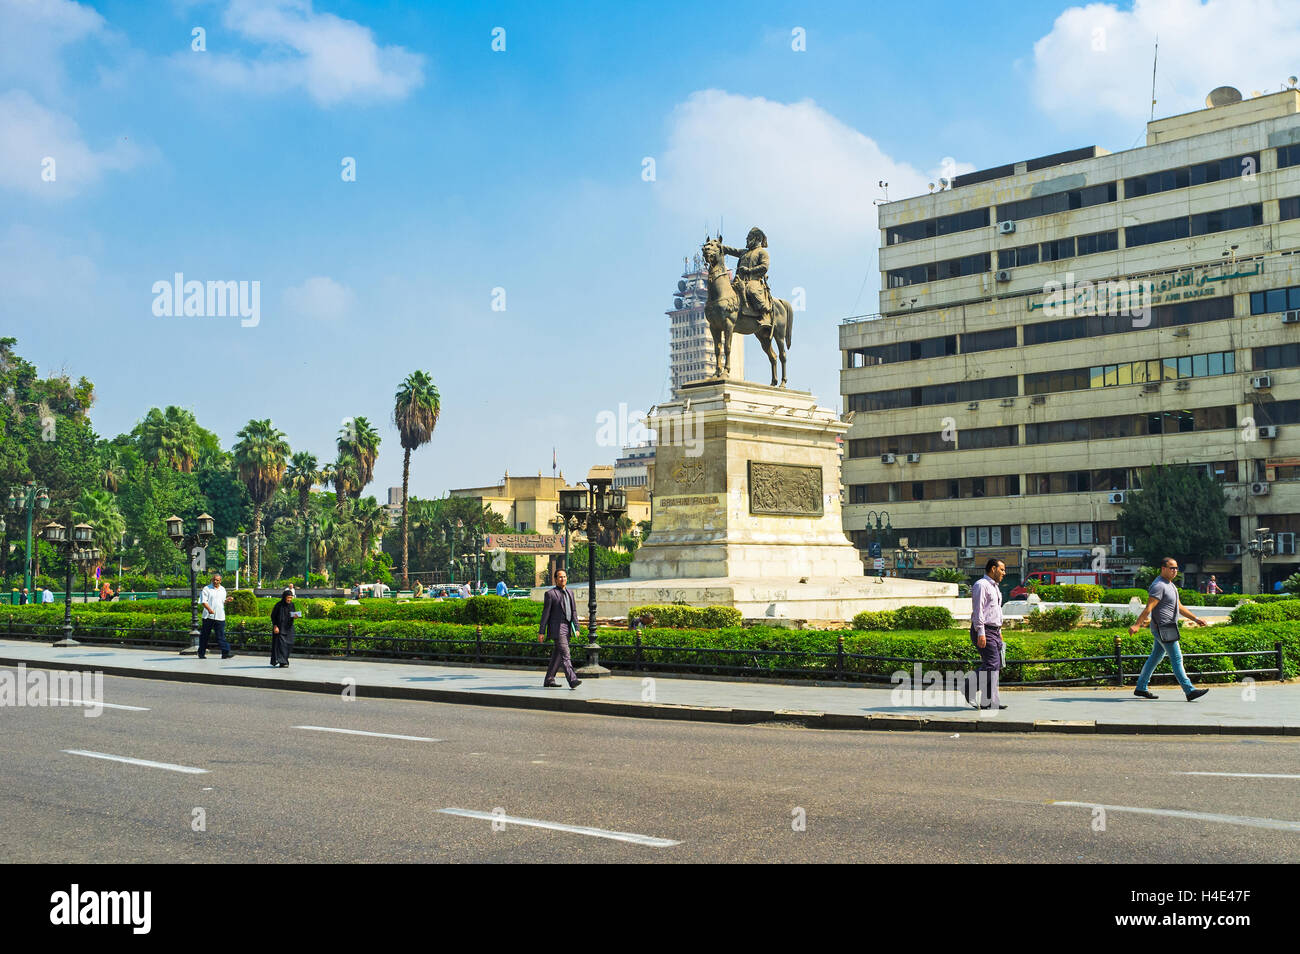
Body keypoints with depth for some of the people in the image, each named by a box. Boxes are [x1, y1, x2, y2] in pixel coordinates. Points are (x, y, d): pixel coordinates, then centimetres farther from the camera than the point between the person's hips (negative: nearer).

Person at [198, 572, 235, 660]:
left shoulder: (223, 590, 16)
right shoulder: (207, 589, 0)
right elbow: (204, 601, -9)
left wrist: (227, 600, 2)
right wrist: (209, 609, -25)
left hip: (220, 616, 3)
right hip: (208, 616, -3)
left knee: (221, 636, -3)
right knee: (204, 635, 5)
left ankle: (225, 653, -8)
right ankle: (201, 653, 15)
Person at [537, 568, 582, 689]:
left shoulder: (570, 592, 15)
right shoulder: (550, 593, -4)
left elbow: (574, 611, 16)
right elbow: (545, 613, -5)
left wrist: (577, 628, 8)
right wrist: (541, 631, -7)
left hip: (567, 628, 7)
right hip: (557, 628, -7)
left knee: (557, 656, 10)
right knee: (565, 654, -15)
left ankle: (548, 680, 18)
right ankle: (572, 680, -22)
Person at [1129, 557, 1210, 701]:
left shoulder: (1170, 585, 17)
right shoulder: (1159, 585, -16)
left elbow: (1179, 607, 23)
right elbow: (1149, 608, -22)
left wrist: (1196, 619, 20)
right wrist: (1137, 625, -27)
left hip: (1167, 628, 10)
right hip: (1163, 629, -10)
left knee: (1155, 657, 13)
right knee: (1177, 659, -9)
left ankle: (1141, 688, 18)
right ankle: (1189, 691, -8)